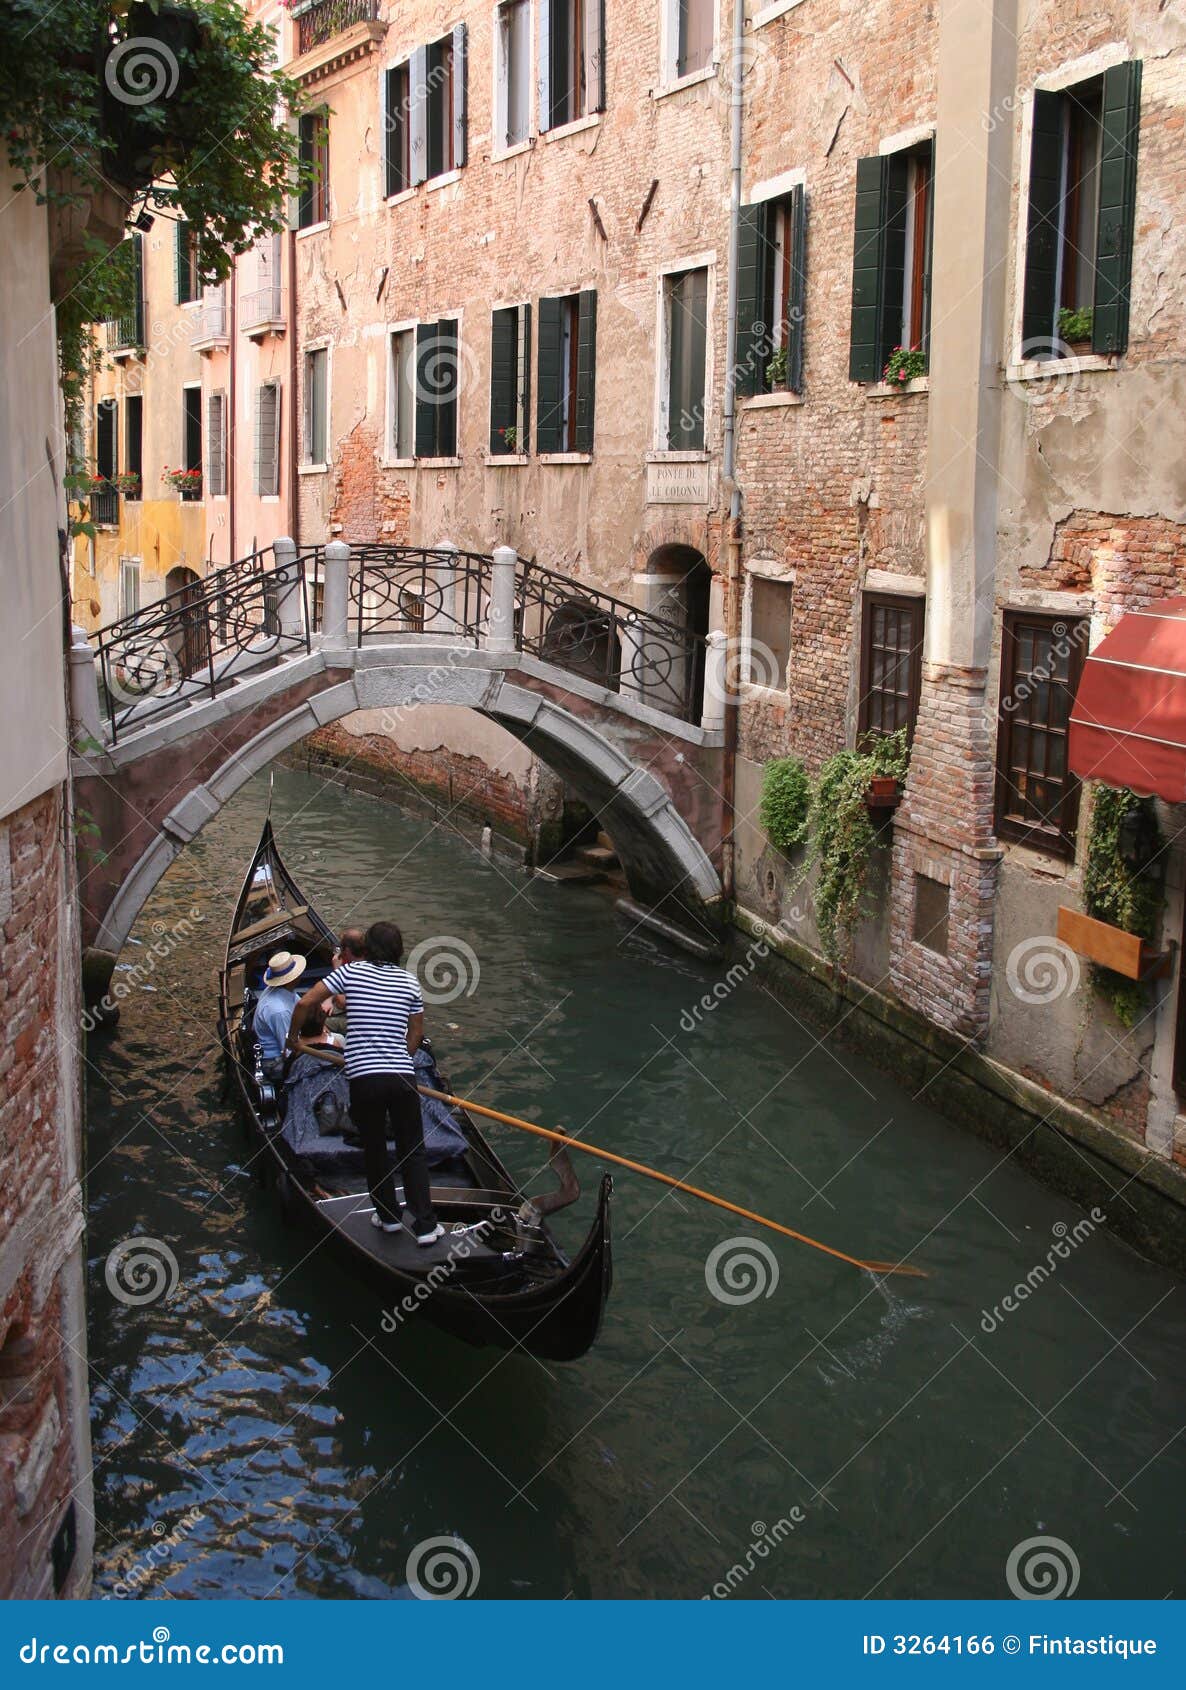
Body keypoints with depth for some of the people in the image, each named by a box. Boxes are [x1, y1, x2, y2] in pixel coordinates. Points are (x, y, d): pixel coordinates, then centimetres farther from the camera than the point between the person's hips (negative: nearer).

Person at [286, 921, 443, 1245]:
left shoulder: (351, 971, 1)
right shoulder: (410, 981, 9)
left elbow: (305, 1003, -3)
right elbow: (416, 1034, 13)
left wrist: (293, 1036, 13)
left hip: (363, 1077, -2)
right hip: (403, 1076, 2)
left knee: (374, 1149, 17)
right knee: (413, 1150, 12)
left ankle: (388, 1216, 27)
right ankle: (425, 1225, 10)